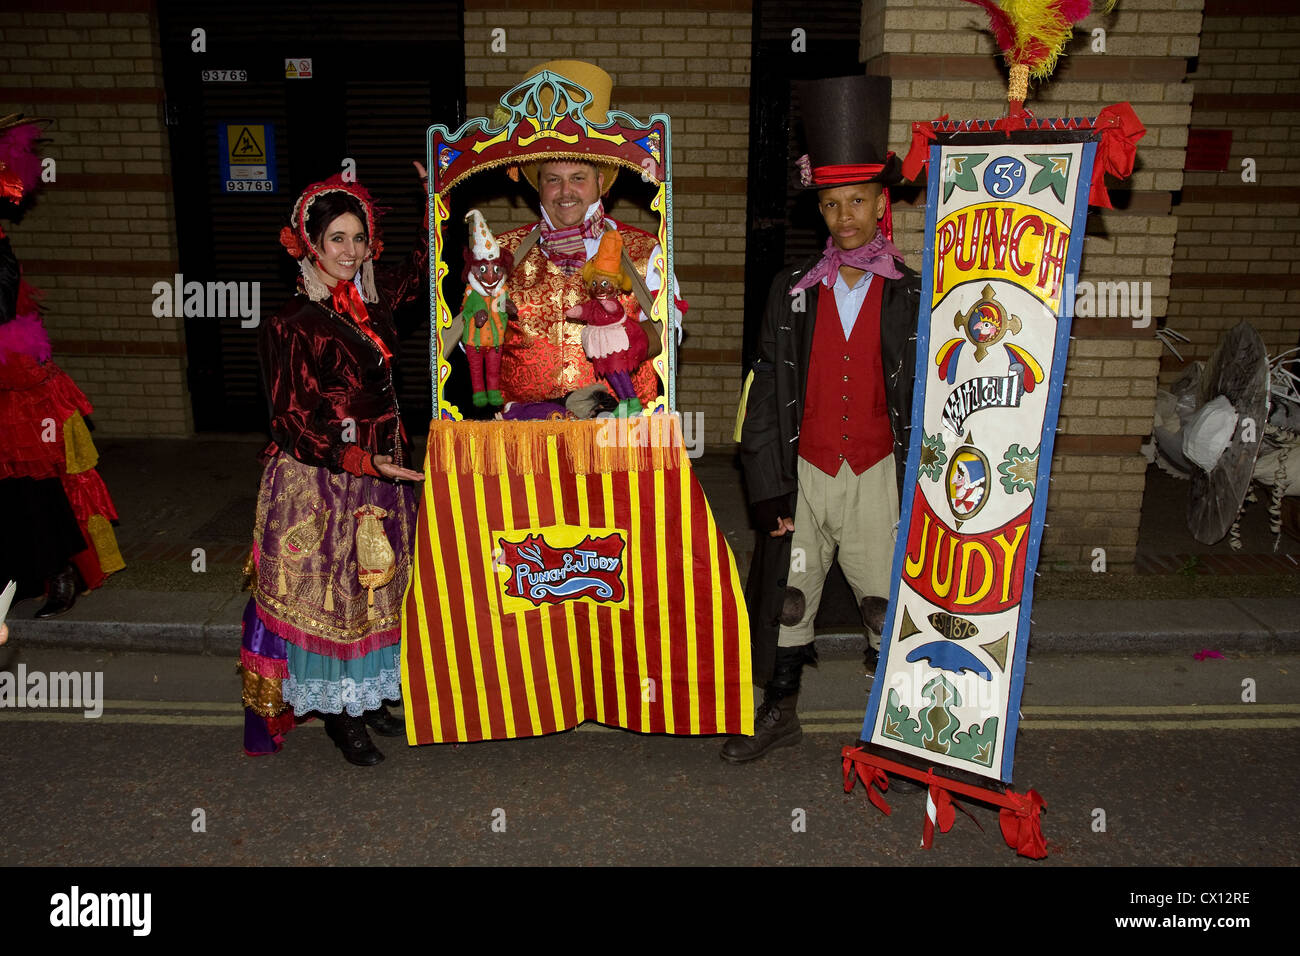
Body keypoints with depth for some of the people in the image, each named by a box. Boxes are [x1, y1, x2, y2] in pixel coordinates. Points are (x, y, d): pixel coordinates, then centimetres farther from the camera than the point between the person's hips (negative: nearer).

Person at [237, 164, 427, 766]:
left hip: (384, 470, 7)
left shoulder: (375, 299, 4)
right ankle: (338, 714, 21)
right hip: (321, 481, -6)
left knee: (378, 584, 14)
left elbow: (424, 266, 24)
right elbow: (294, 424, -14)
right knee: (328, 589, 4)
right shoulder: (292, 325, -13)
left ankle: (369, 696, 31)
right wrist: (364, 461, -23)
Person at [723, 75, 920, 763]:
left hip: (878, 476, -1)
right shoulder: (793, 293, 3)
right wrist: (768, 488, -3)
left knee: (888, 604, 5)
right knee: (789, 596, 11)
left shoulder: (913, 296, 0)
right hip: (804, 474, 2)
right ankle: (779, 714, 30)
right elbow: (767, 395, 3)